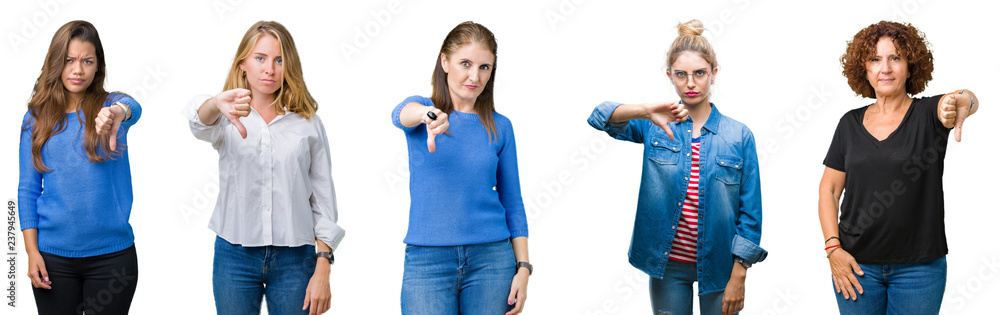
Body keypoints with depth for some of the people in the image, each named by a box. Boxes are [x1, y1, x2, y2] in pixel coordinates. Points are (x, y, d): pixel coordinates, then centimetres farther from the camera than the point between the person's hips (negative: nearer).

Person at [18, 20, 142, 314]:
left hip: (112, 254, -1)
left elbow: (134, 109, -28)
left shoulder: (112, 105, -3)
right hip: (54, 255, 1)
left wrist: (119, 113, -52)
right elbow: (28, 189, 4)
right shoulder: (37, 117, 2)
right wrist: (32, 251, -4)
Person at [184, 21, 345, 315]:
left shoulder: (308, 122, 6)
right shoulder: (227, 118, 4)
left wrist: (323, 269, -4)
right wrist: (217, 104, -46)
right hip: (235, 256, 0)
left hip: (294, 258, 0)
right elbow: (200, 124, -21)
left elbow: (323, 199, 4)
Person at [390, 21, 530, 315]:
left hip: (491, 258, 2)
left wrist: (523, 267, -1)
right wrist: (429, 114, -46)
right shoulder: (420, 108, 2)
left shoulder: (499, 127, 6)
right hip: (426, 260, -2)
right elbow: (401, 113, -23)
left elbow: (512, 203, 8)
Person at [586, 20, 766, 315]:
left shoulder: (739, 135, -2)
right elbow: (601, 117, -14)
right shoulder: (657, 127, 2)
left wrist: (738, 277, -8)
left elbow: (749, 213, -3)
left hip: (717, 267, -1)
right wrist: (646, 111, -32)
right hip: (667, 266, 1)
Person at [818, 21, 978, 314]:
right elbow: (828, 190, 8)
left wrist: (962, 102, -50)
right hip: (857, 265, 2)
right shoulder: (851, 124, 5)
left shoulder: (928, 114, -3)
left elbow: (970, 101, -26)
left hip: (919, 267, -2)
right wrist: (833, 248, -4)